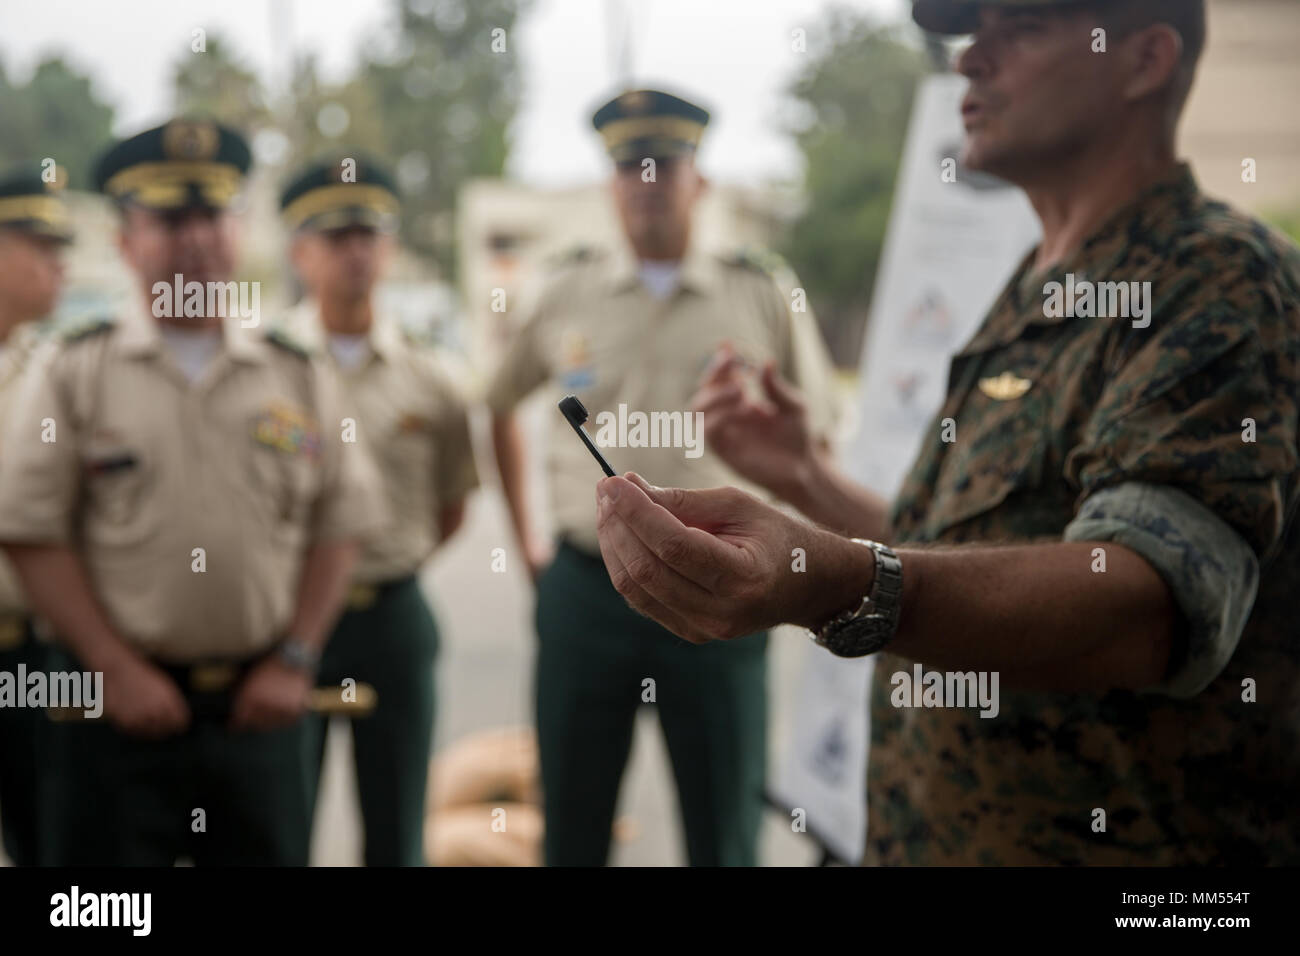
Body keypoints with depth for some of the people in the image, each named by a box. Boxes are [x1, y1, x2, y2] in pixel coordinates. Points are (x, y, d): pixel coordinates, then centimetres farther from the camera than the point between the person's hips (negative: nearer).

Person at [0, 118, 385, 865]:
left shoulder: (301, 377, 7)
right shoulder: (71, 374, 1)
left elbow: (339, 529, 7)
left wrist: (294, 661, -3)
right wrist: (116, 670, -9)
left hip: (259, 707, 2)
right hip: (118, 704, -1)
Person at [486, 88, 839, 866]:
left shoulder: (764, 296, 0)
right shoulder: (569, 292, 5)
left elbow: (818, 443, 8)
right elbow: (501, 405, 19)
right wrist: (526, 539, 14)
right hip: (584, 591, 2)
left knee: (724, 836, 9)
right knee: (572, 831, 12)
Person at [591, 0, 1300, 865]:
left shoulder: (1222, 280, -17)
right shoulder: (1031, 302, 12)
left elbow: (1157, 606, -34)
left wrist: (839, 587, -49)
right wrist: (802, 475, 15)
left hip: (1121, 843, -8)